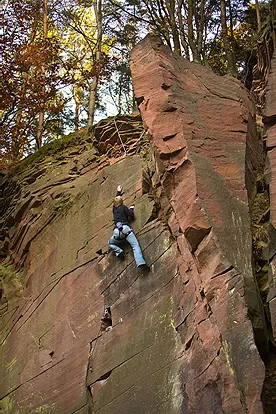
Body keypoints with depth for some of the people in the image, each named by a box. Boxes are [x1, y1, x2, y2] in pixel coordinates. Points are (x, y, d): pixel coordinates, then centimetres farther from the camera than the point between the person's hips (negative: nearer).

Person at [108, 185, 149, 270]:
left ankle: (118, 251, -2)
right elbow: (131, 215, 7)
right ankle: (140, 262, -40)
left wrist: (118, 192, 61)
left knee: (110, 243, 30)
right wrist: (131, 209, 26)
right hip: (125, 228, -3)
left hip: (116, 231, 3)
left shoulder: (114, 209, 26)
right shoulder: (123, 207, 12)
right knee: (135, 245, -15)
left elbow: (116, 200, 46)